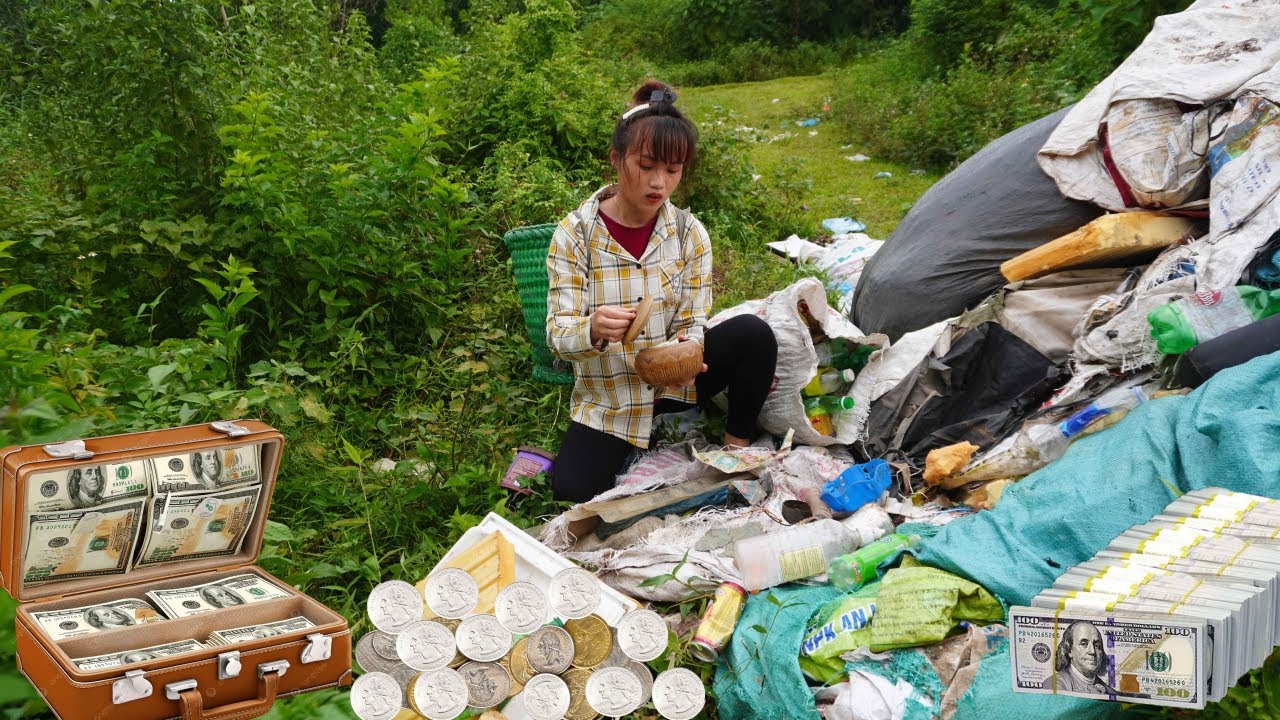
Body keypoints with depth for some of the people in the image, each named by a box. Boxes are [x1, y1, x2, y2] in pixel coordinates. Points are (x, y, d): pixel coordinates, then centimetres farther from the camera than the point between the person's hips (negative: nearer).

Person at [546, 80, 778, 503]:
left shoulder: (689, 234, -8)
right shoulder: (574, 235, -15)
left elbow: (692, 324, -7)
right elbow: (558, 334, -19)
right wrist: (592, 330, -44)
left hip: (675, 378, 1)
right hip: (608, 393, -1)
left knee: (753, 333, -23)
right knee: (573, 489, -20)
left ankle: (738, 443, 0)